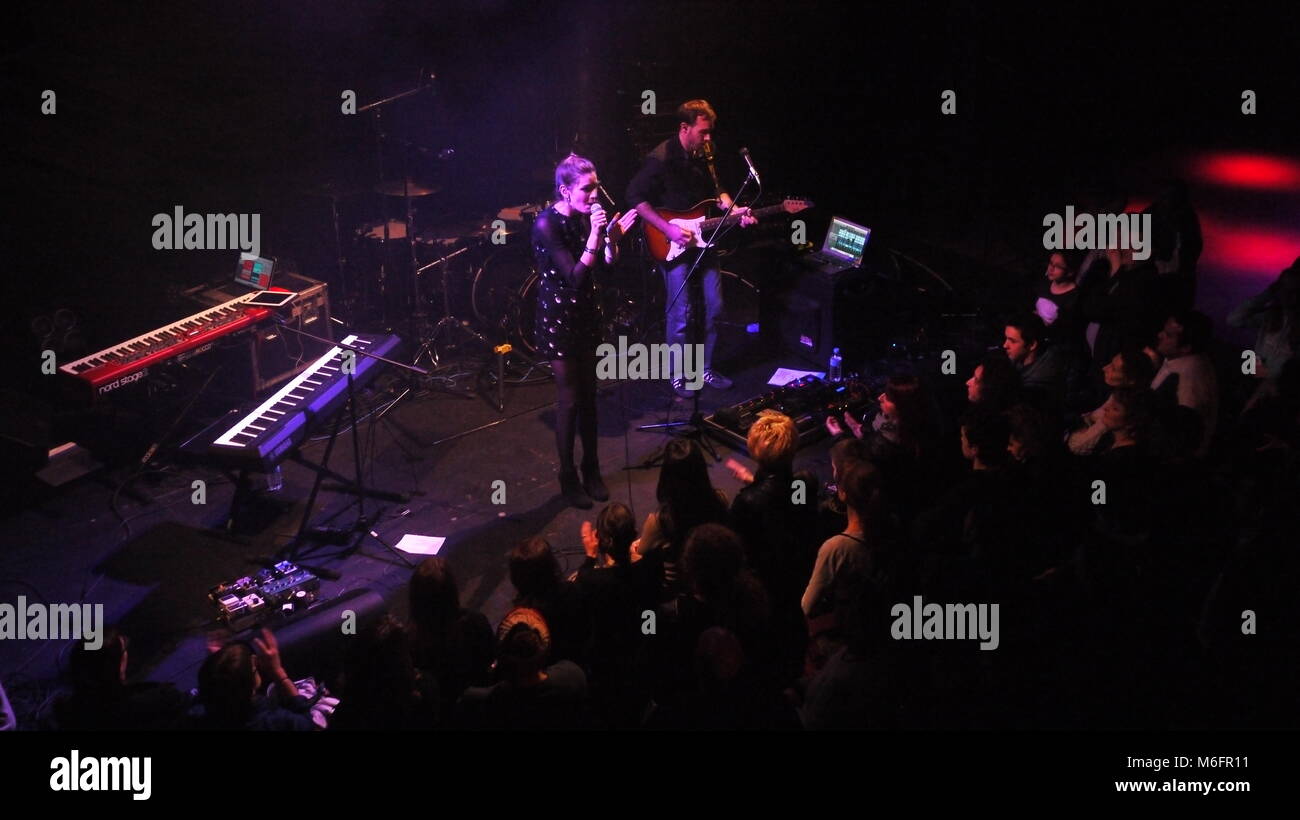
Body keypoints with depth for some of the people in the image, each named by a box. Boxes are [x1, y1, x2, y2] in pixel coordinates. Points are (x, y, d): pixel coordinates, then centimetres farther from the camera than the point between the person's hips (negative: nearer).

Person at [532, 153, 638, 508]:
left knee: (589, 395, 13)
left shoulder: (586, 216, -3)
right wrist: (595, 235, -33)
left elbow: (608, 263, 3)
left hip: (586, 312, 6)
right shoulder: (546, 225, -22)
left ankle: (591, 471, 26)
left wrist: (612, 236, -16)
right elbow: (575, 276, -25)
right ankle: (569, 479, 15)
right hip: (558, 316, -6)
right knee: (570, 399, 1)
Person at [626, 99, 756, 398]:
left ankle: (706, 368, 24)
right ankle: (678, 376, 10)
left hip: (702, 241, 7)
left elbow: (715, 189, 17)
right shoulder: (661, 159, -18)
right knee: (680, 315, -5)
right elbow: (636, 197, -18)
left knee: (714, 306, 10)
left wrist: (731, 210, -3)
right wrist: (668, 229, -21)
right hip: (673, 245, -7)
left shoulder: (703, 154, 5)